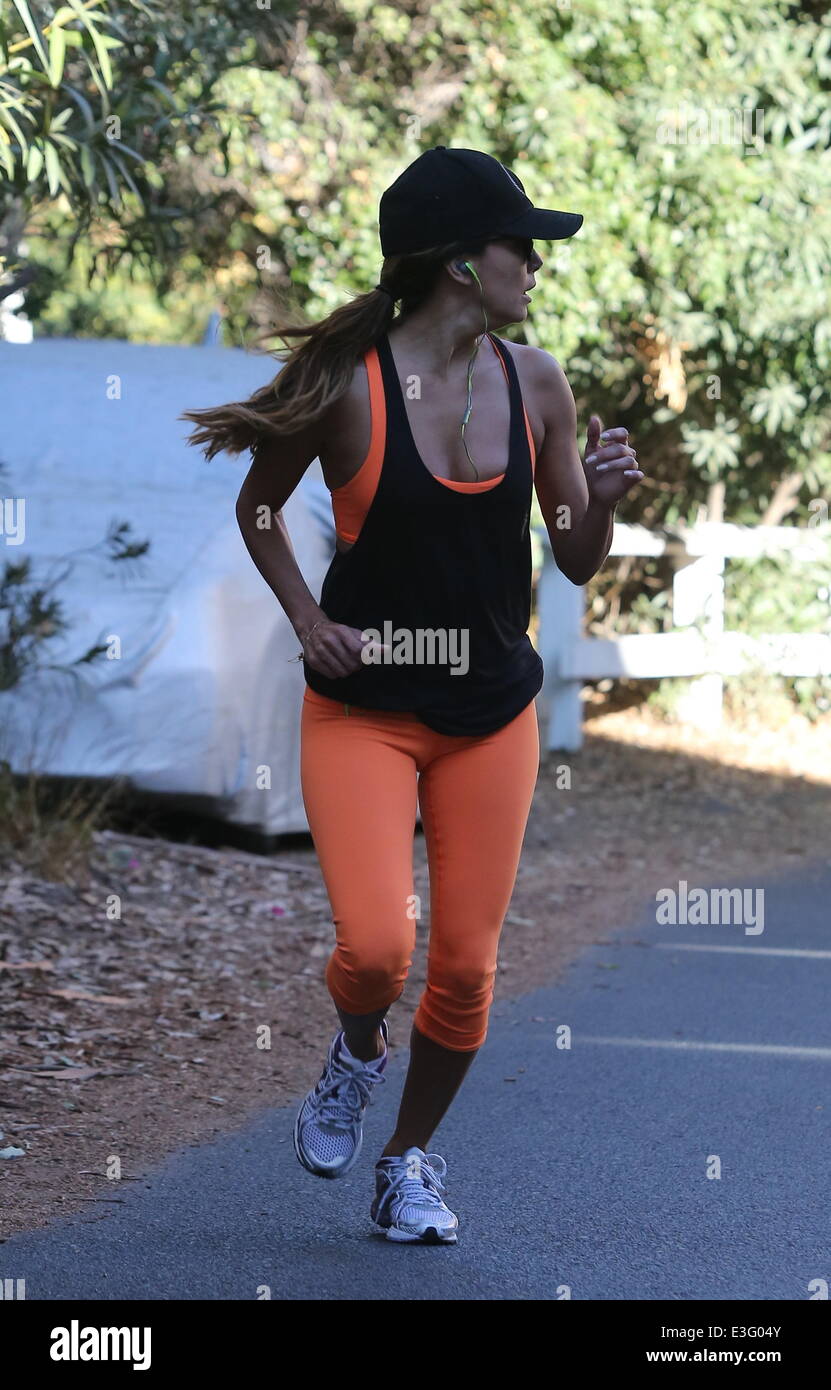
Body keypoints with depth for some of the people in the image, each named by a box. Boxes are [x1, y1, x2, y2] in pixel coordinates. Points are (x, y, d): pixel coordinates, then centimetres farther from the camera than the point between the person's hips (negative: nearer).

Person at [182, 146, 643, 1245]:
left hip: (493, 715, 4)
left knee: (466, 966, 3)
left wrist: (603, 497, -14)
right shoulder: (351, 383, -13)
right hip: (363, 711, -4)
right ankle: (356, 1053, 19)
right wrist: (307, 619, -7)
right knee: (374, 948, -18)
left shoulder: (535, 383, -1)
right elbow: (258, 506, 4)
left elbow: (578, 564, 6)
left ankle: (412, 1159, 28)